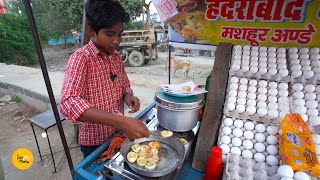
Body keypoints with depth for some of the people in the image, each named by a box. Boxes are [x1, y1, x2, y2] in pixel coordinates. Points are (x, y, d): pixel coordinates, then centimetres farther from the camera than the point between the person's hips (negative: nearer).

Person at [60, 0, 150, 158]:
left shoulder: (116, 57, -1)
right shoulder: (80, 58, -21)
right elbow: (69, 104, -34)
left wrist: (128, 97, -15)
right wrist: (121, 121, -46)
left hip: (118, 135, 6)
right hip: (94, 141, -6)